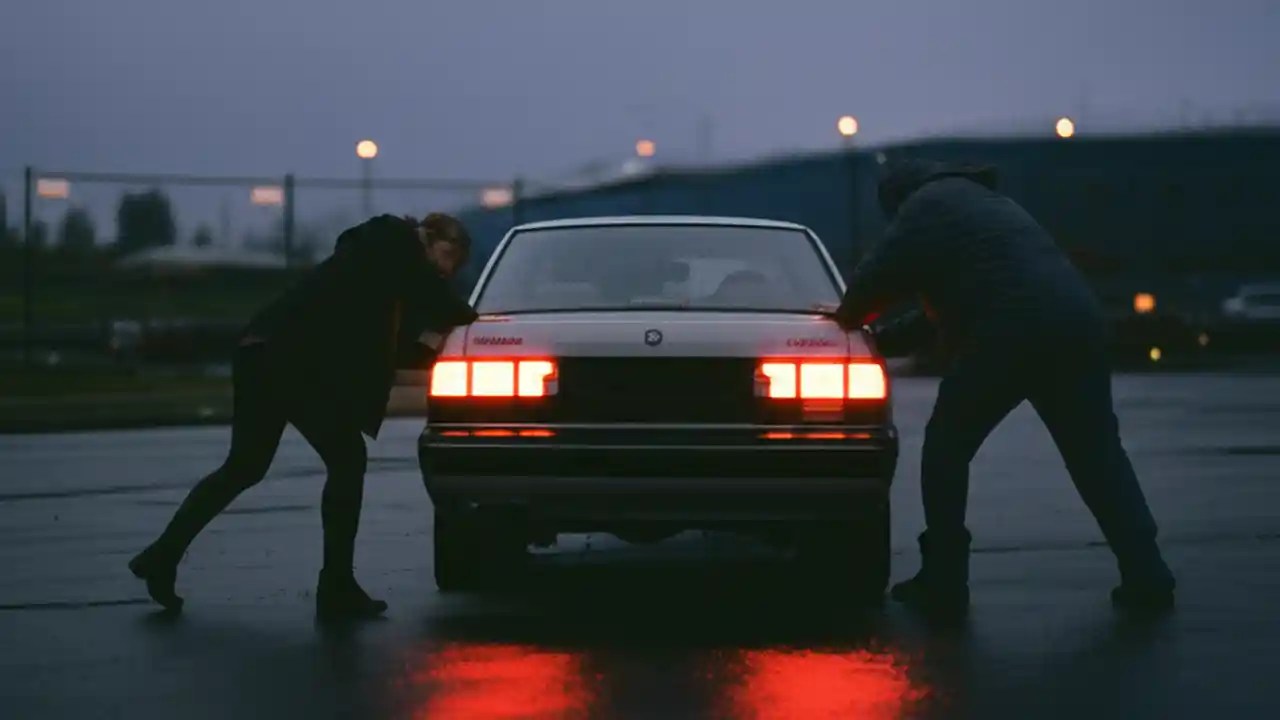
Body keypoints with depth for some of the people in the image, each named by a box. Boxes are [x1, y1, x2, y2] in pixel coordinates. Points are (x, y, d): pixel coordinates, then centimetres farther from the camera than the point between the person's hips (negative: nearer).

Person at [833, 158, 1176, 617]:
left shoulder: (927, 205, 10)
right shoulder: (987, 200, 35)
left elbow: (878, 277, 3)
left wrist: (847, 318, 21)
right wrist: (891, 334, 39)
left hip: (1008, 333, -7)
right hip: (1078, 322, 7)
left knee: (947, 446, 9)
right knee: (1098, 454, 13)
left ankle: (942, 584, 8)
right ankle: (1147, 578, 7)